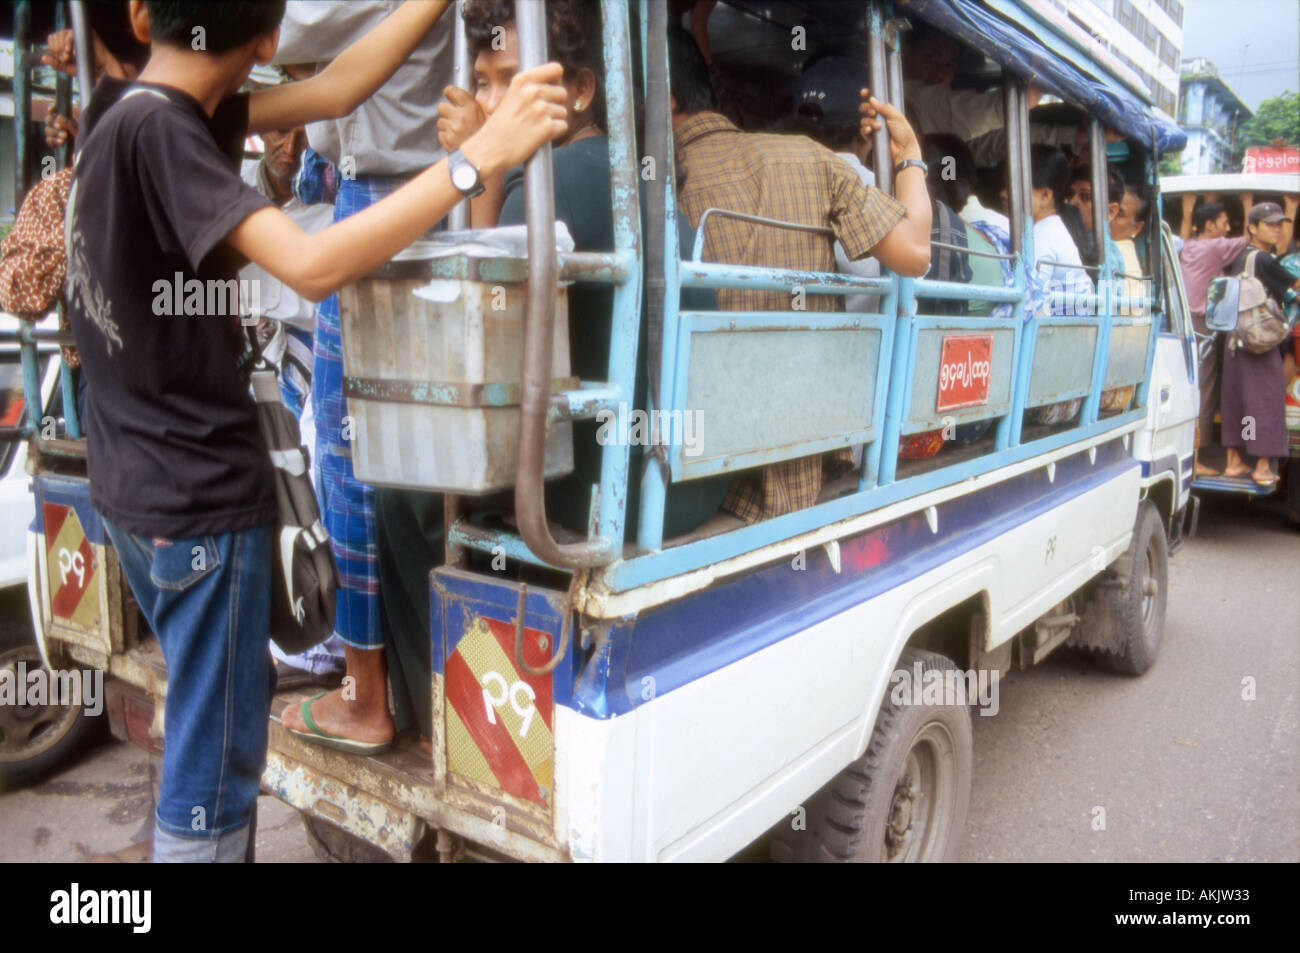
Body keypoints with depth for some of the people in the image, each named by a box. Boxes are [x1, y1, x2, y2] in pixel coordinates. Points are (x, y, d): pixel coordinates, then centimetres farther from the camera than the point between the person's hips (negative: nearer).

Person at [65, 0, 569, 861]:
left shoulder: (125, 111, 8)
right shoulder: (159, 130, -18)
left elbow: (333, 89, 7)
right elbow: (313, 267, -31)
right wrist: (483, 152, -32)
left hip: (138, 486, 10)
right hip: (199, 496, -10)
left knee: (222, 718, 24)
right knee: (215, 766, 3)